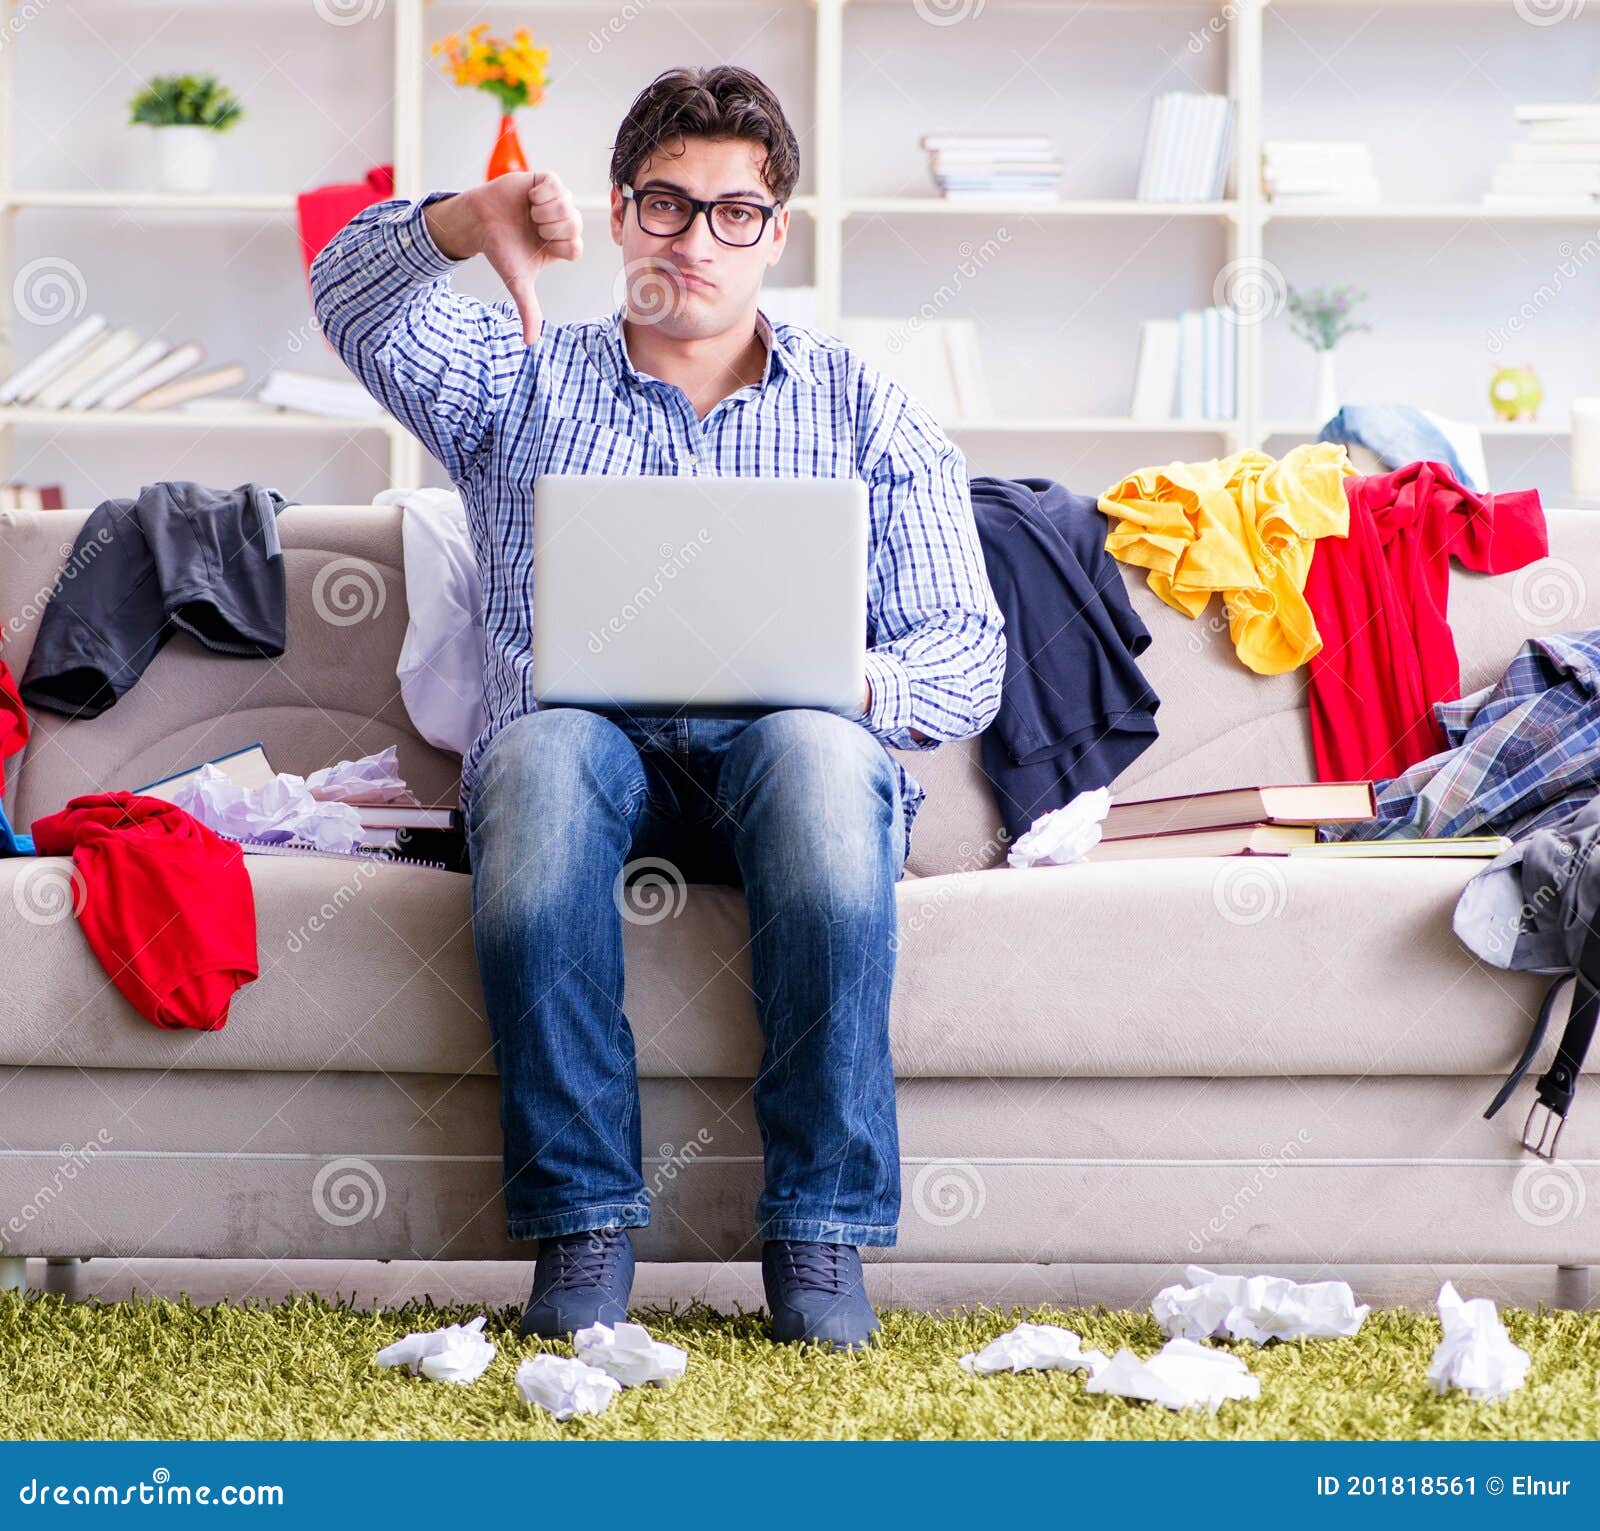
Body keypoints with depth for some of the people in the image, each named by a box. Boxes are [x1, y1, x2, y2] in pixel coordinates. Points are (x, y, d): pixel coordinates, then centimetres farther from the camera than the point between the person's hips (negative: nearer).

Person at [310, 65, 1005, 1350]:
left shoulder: (866, 411, 19)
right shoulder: (518, 382, 20)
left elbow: (970, 656, 10)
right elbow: (356, 299, -2)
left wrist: (848, 682, -14)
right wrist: (464, 225, -24)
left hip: (784, 748, 0)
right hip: (590, 741, 0)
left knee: (817, 752, -37)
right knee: (543, 752, -37)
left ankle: (821, 1229, -34)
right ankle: (581, 1224, -33)